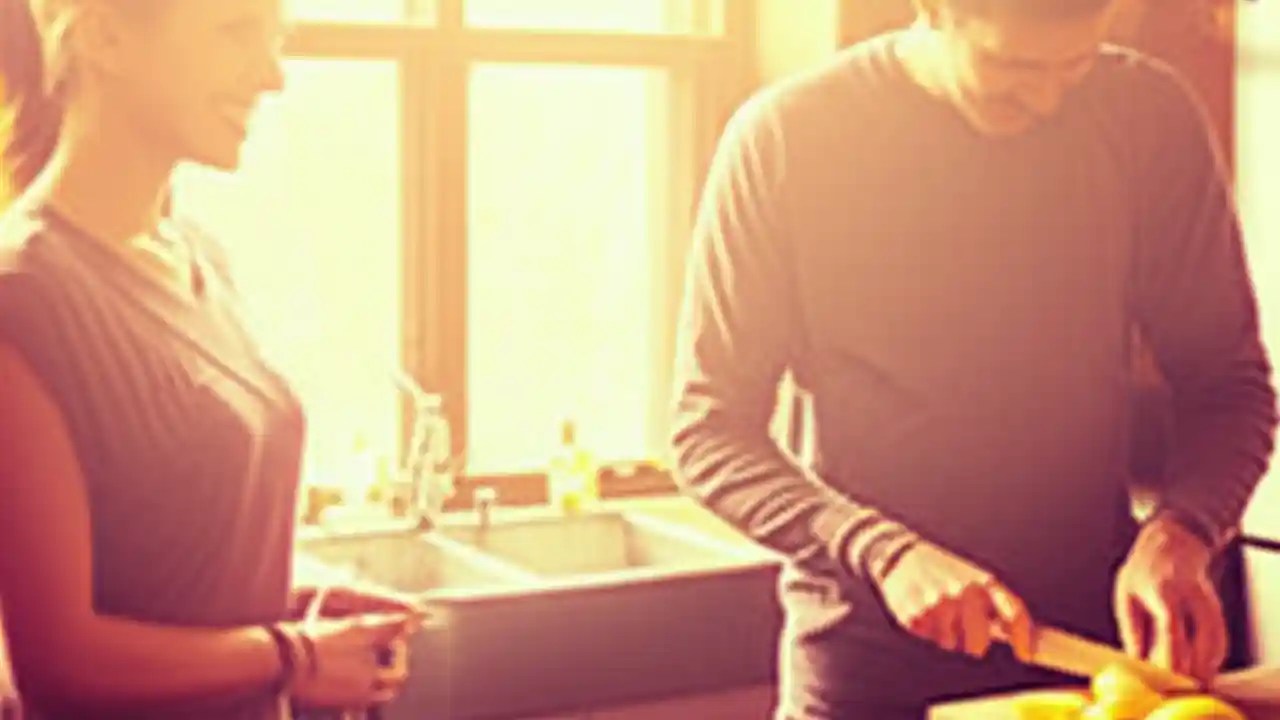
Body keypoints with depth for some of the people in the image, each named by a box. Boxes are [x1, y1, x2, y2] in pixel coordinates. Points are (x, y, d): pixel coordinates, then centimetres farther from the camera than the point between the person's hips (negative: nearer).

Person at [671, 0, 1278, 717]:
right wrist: (884, 552, -24)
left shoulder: (1148, 115, -5)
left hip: (1093, 637, 2)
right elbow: (710, 430, -10)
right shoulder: (784, 138, -11)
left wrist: (1179, 536, -17)